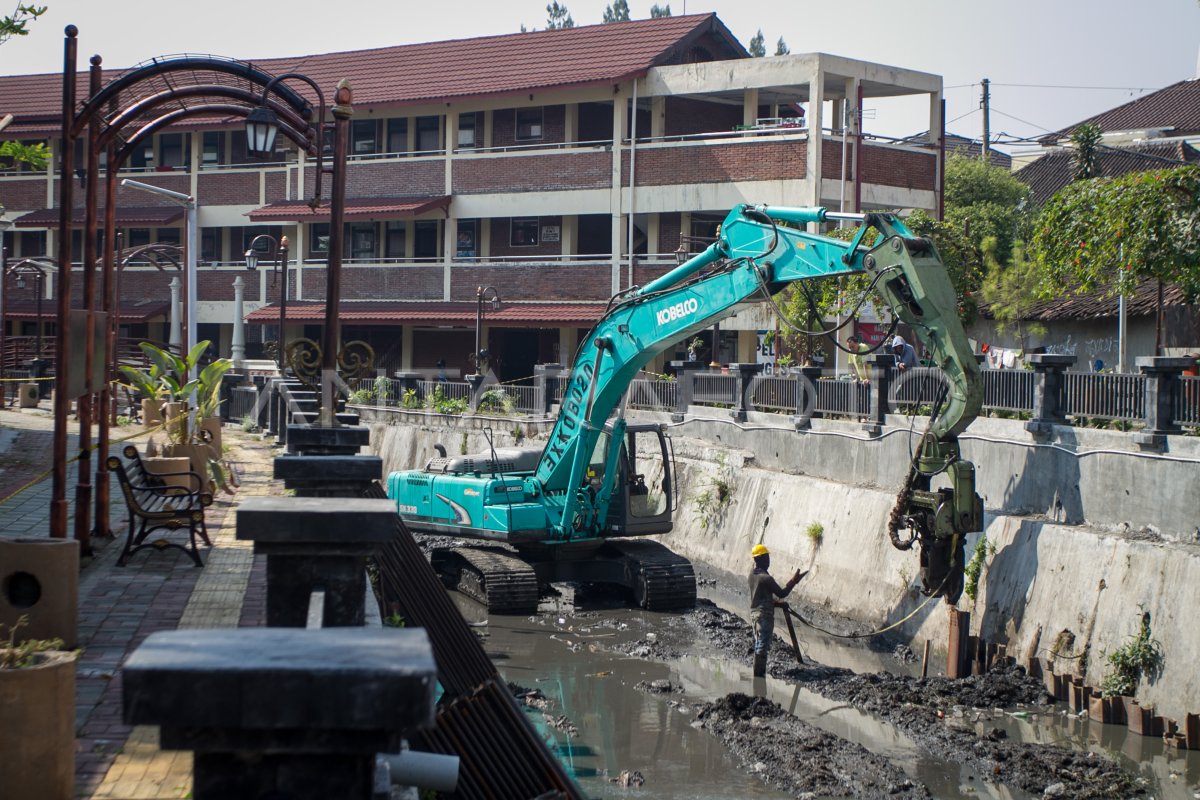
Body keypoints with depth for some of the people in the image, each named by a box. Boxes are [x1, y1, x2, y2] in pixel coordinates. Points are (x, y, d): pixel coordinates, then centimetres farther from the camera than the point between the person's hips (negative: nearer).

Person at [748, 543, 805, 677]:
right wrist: (794, 581, -6)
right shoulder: (766, 578, -19)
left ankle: (758, 674, 19)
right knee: (762, 648, -5)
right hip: (765, 615, -9)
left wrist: (777, 602, 16)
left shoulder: (753, 575, 8)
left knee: (759, 647, 15)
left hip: (754, 613, 9)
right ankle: (759, 675, -4)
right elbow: (782, 593, -12)